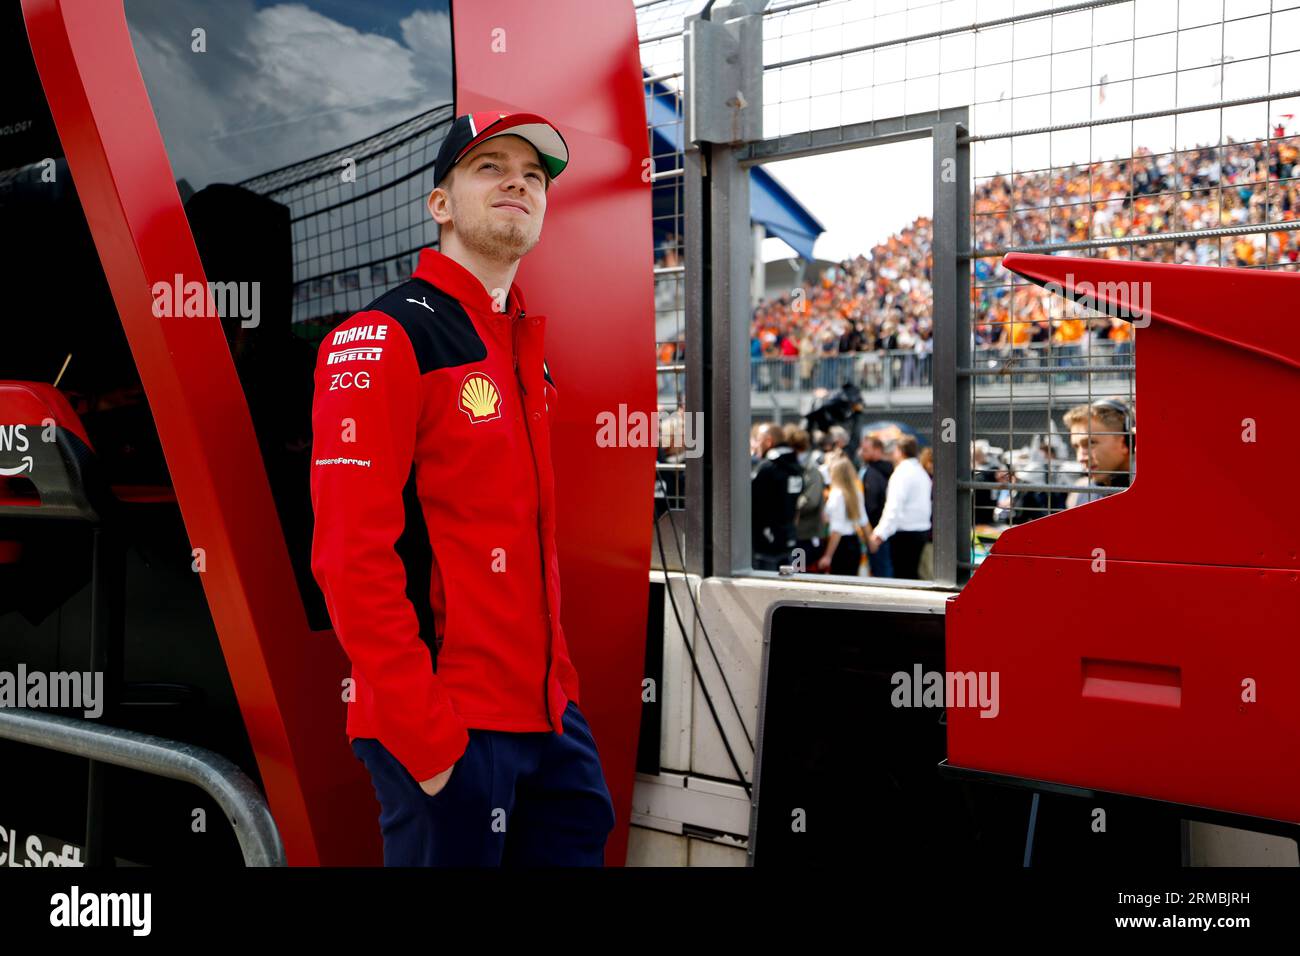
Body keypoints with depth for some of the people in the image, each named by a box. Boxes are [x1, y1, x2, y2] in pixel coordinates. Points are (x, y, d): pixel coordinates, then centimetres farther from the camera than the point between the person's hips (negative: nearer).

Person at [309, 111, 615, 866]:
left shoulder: (524, 346, 14)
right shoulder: (383, 339, -11)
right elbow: (352, 554, -18)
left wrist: (558, 681, 12)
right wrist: (423, 734, -19)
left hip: (544, 712, 8)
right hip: (447, 728, -8)